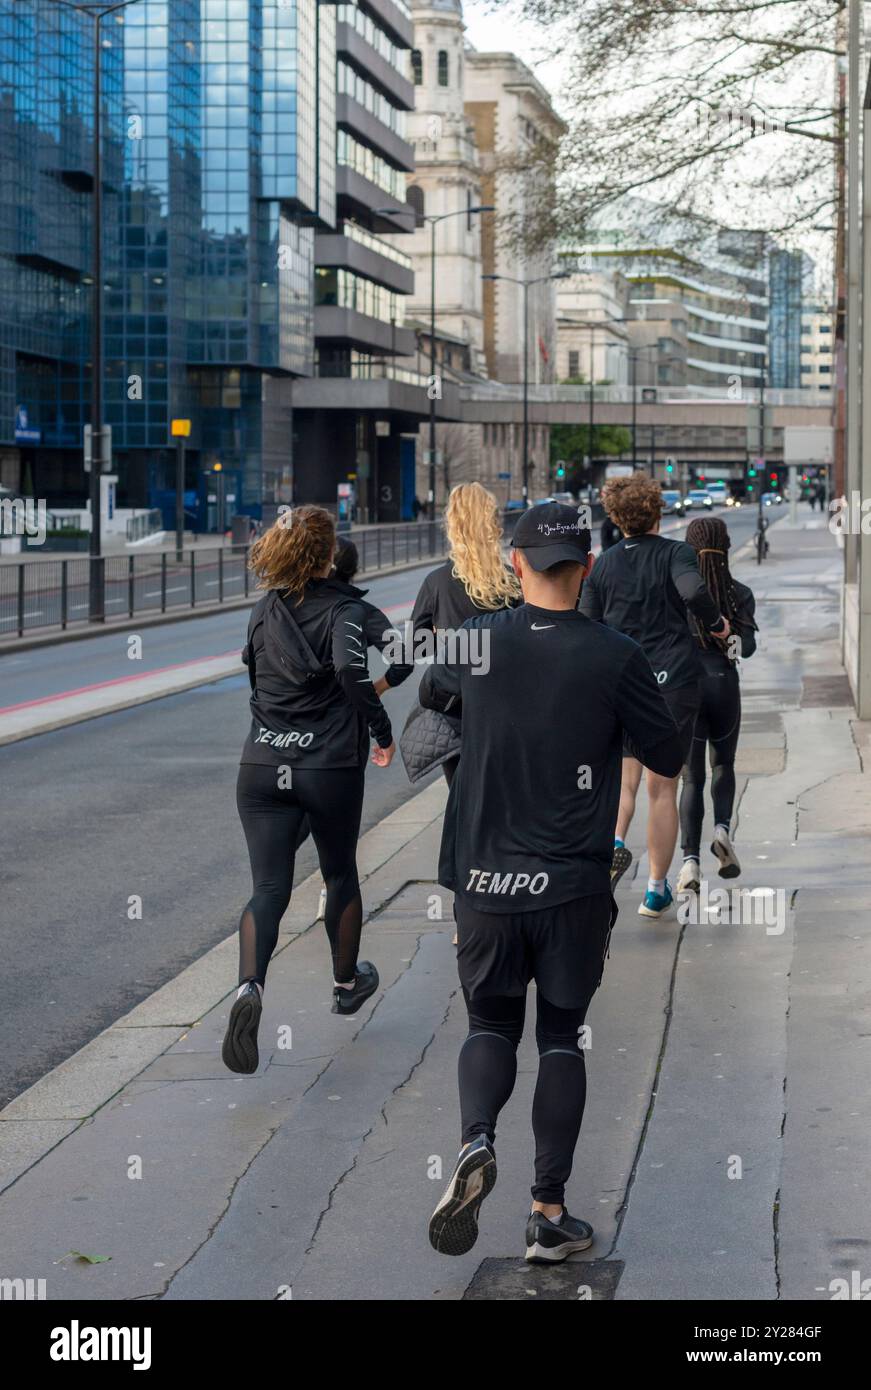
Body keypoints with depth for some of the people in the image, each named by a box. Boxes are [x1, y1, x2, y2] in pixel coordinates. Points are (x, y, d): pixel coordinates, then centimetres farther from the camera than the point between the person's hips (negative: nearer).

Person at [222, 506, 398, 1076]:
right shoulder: (344, 609, -9)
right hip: (330, 766, -3)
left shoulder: (264, 611, 7)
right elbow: (350, 667, -27)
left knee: (269, 888, -1)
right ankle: (347, 982, 39)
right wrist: (382, 731, -15)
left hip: (262, 766, 3)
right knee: (340, 874, 21)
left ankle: (250, 986, -28)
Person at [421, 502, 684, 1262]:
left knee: (490, 1024, 15)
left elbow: (432, 695, 21)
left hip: (485, 875, 1)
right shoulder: (615, 656, -9)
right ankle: (549, 1211, 9)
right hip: (575, 884, -1)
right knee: (561, 1035, 11)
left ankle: (476, 1143, -13)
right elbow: (669, 758, 0)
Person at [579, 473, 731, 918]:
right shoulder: (676, 553, -4)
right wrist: (717, 624, -8)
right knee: (663, 787, 7)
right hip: (672, 680, -1)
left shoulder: (603, 564, 6)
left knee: (623, 777, 5)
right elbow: (693, 591, -25)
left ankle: (614, 842, -27)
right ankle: (656, 890, 11)